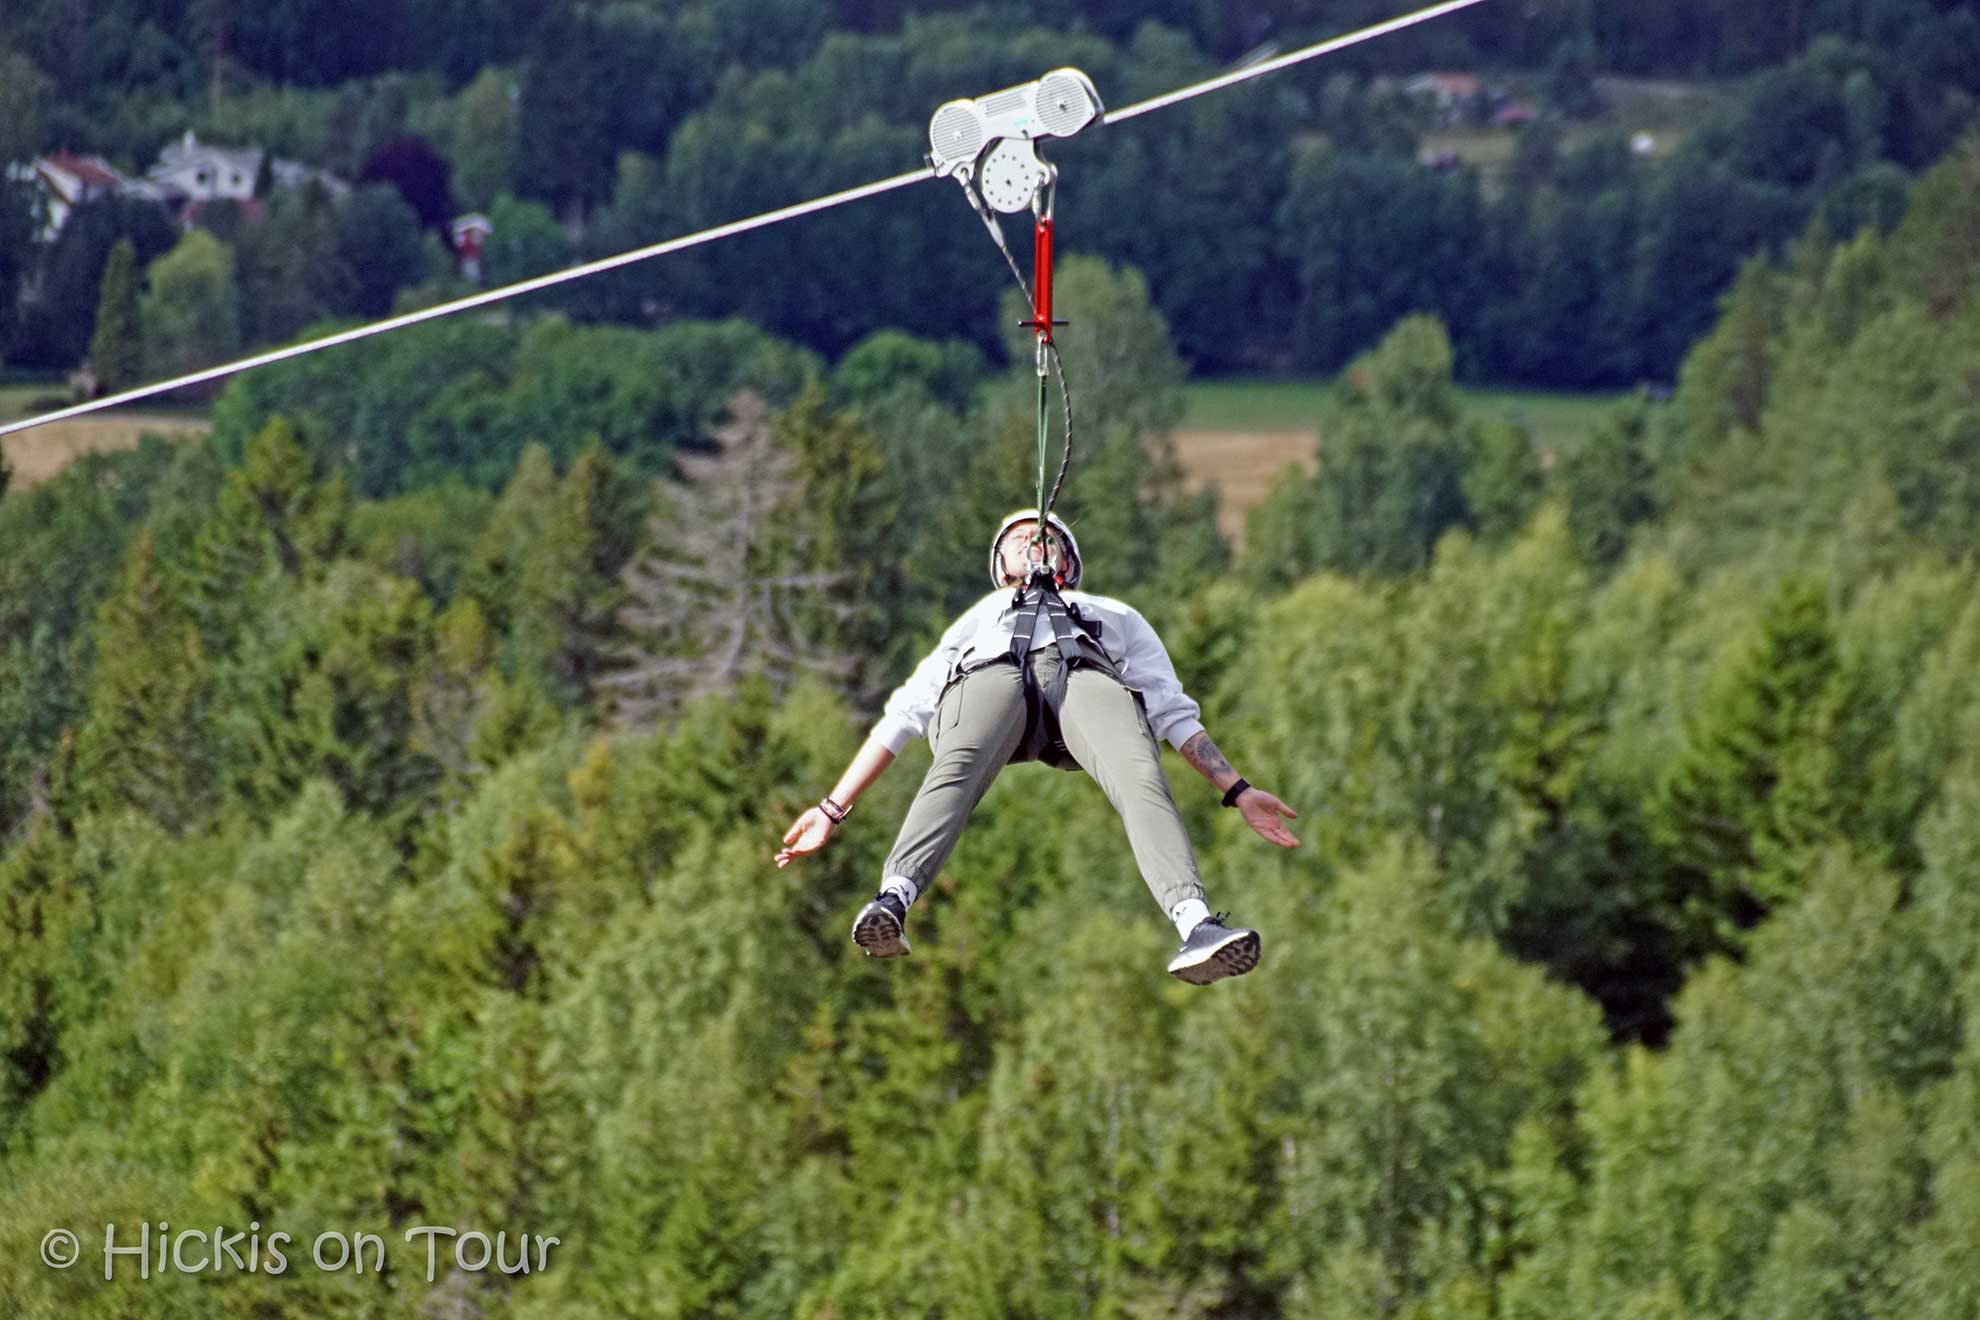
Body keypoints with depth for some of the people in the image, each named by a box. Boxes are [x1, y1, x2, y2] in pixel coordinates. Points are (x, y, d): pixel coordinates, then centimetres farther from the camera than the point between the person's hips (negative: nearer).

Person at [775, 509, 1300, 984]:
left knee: (1140, 780, -36)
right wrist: (833, 809, 21)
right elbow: (902, 717, 34)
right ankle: (892, 902, -64)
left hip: (1086, 675, 0)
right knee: (955, 771, -38)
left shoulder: (1114, 615, 45)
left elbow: (1174, 712, 32)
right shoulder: (976, 620, 45)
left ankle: (1196, 924, -59)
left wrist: (1236, 790, 15)